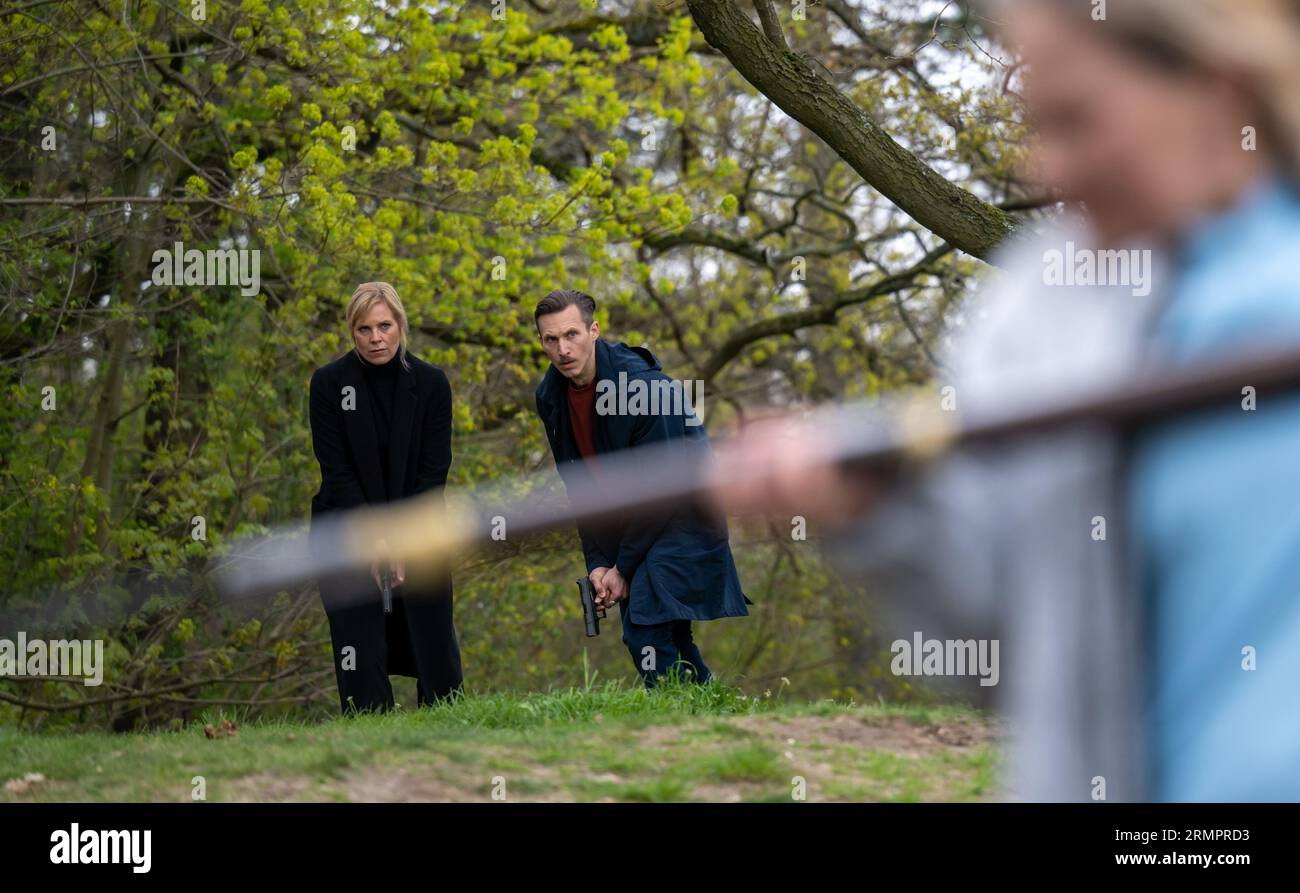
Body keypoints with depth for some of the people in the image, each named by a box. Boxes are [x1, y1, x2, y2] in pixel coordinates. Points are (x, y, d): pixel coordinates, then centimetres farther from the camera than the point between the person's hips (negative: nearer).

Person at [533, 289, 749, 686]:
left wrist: (624, 568, -17)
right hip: (627, 522, 7)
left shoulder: (641, 385, -25)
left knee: (646, 630, -20)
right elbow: (579, 485, 5)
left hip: (680, 516, -7)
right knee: (666, 635, 10)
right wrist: (597, 563, -3)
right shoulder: (550, 396, -3)